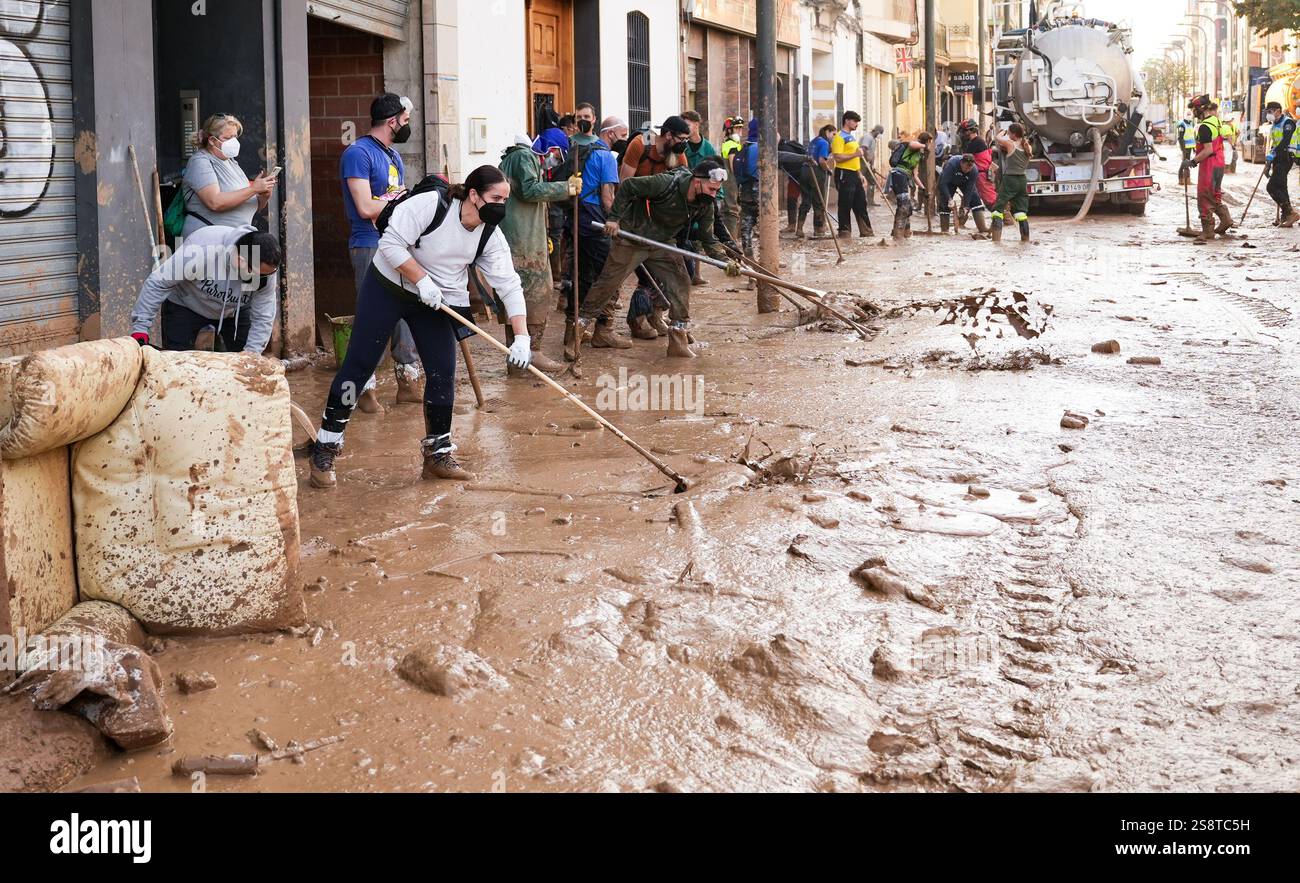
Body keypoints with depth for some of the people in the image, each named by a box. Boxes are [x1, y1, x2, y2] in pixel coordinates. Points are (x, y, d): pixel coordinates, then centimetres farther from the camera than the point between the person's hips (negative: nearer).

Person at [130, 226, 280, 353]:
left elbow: (263, 318, -18)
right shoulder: (201, 252, -42)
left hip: (235, 309, 3)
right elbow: (157, 283, -33)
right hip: (185, 305, -3)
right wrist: (140, 329, -33)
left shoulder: (267, 269, -28)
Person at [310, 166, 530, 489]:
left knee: (443, 372, -3)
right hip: (388, 287, -5)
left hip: (439, 303, 5)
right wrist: (421, 280, -27)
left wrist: (521, 336, -24)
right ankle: (325, 450, 4)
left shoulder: (491, 236, -9)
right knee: (358, 365, -4)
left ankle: (438, 454, 12)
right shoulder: (430, 205, -23)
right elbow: (391, 244, -24)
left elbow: (509, 285, -13)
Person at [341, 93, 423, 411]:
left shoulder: (393, 155, 16)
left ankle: (408, 381, 20)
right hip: (370, 246, -8)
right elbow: (366, 208, -20)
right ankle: (365, 389, 6)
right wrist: (402, 198, -8)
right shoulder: (359, 153, -13)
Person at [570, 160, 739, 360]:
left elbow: (708, 240, -4)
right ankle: (577, 329, 12)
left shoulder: (705, 206, -11)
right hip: (632, 238, -5)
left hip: (663, 244, 5)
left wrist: (726, 261, -20)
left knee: (680, 284, -7)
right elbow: (627, 186, -20)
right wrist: (614, 218, -23)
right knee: (608, 283, 0)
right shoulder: (666, 183, -29)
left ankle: (679, 341, 1)